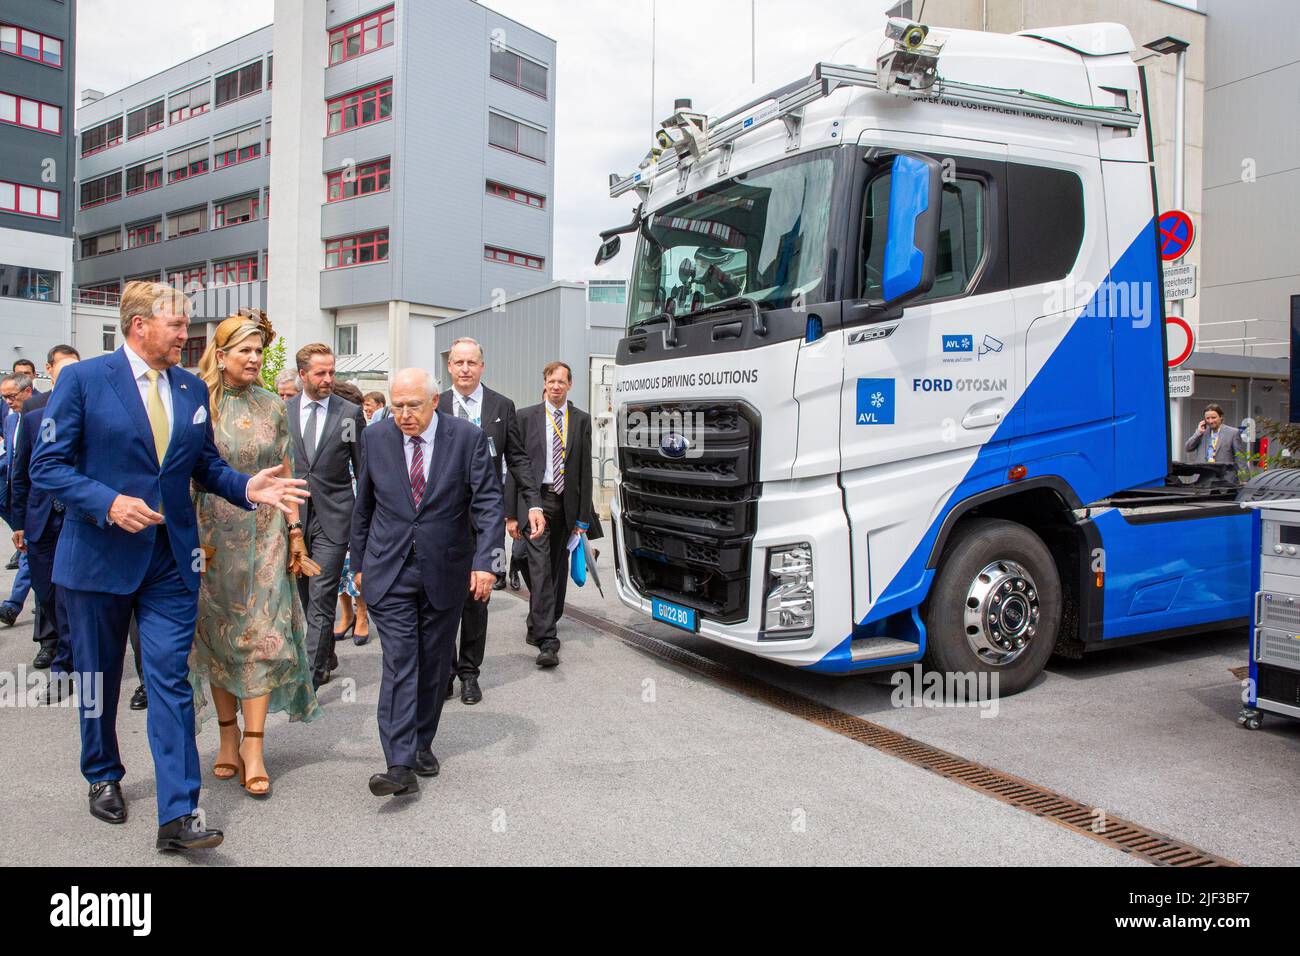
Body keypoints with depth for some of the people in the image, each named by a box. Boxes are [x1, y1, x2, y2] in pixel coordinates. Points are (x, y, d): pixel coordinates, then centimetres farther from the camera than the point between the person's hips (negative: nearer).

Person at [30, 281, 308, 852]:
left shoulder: (193, 389, 6)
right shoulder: (83, 379, -7)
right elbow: (47, 465, -8)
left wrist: (247, 488, -9)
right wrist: (108, 503, -22)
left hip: (171, 559, 2)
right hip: (99, 554, -2)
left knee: (171, 681, -2)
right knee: (98, 677, 16)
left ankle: (177, 815, 0)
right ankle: (103, 777, 39)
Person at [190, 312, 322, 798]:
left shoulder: (272, 407, 5)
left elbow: (283, 475, 8)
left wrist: (295, 530, 3)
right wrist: (189, 539, -5)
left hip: (265, 535, 1)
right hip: (213, 535, -1)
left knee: (261, 634, -4)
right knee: (218, 634, 8)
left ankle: (253, 748, -1)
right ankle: (229, 737, 21)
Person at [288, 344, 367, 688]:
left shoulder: (351, 413, 0)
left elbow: (363, 469, 3)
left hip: (333, 517, -3)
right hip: (295, 515, 3)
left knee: (321, 597, -7)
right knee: (307, 595, 13)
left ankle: (312, 672, -6)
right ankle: (326, 655, 29)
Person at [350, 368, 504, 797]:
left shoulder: (468, 438, -7)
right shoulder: (376, 438, 0)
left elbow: (488, 503, -8)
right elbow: (364, 506, 10)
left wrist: (484, 561, -17)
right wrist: (359, 562, 12)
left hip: (445, 572, 0)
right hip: (389, 572, 0)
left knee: (434, 664, 10)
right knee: (399, 663, -7)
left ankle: (422, 744, 28)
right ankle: (400, 765, -6)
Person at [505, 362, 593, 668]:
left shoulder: (581, 419, 7)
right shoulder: (526, 417, 3)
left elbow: (585, 468, 6)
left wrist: (583, 515, 1)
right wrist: (511, 513, -4)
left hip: (566, 502, 3)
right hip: (535, 499, -3)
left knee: (558, 568, 10)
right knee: (540, 567, -11)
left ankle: (539, 627, 27)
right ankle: (547, 641, -13)